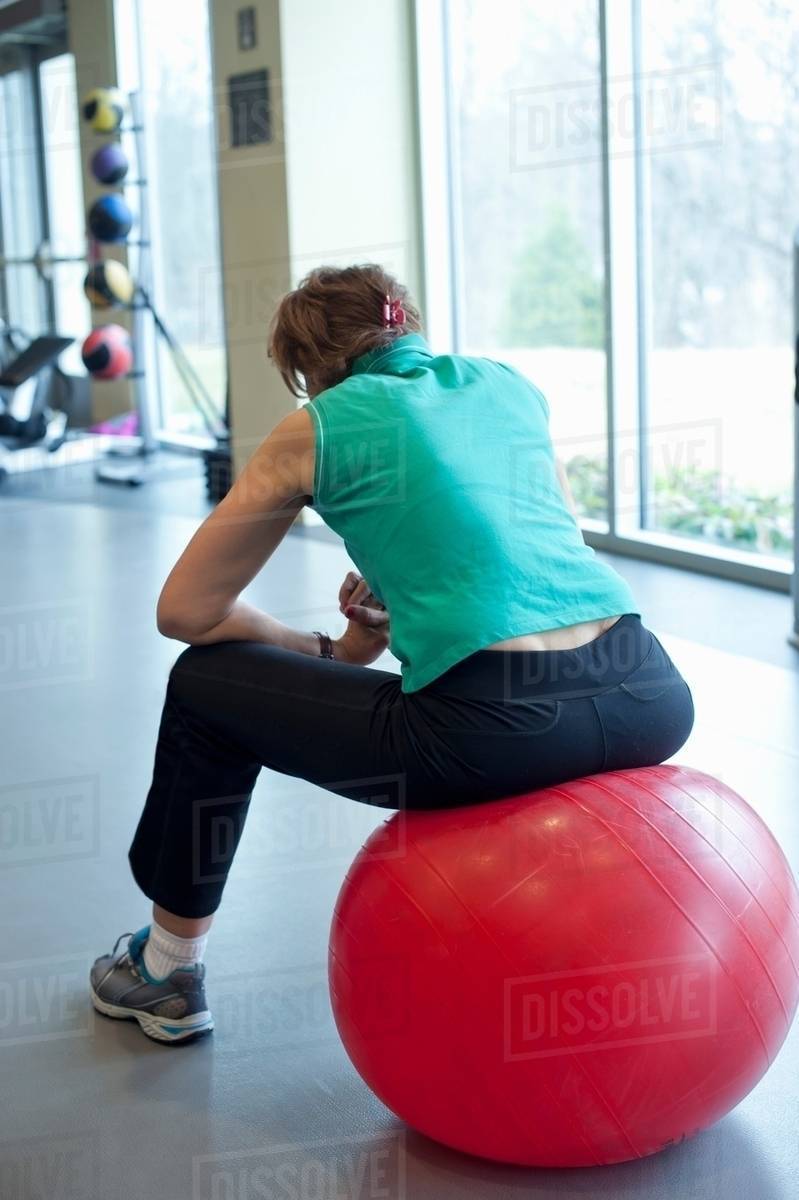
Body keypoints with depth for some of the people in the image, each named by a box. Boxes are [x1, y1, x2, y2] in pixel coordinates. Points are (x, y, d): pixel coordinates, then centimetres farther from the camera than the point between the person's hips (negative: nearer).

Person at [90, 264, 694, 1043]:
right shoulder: (507, 385, 22)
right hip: (650, 704, 6)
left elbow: (184, 610, 13)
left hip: (499, 731, -5)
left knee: (206, 686, 19)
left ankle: (167, 971, 34)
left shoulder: (320, 426, 9)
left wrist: (325, 652, 26)